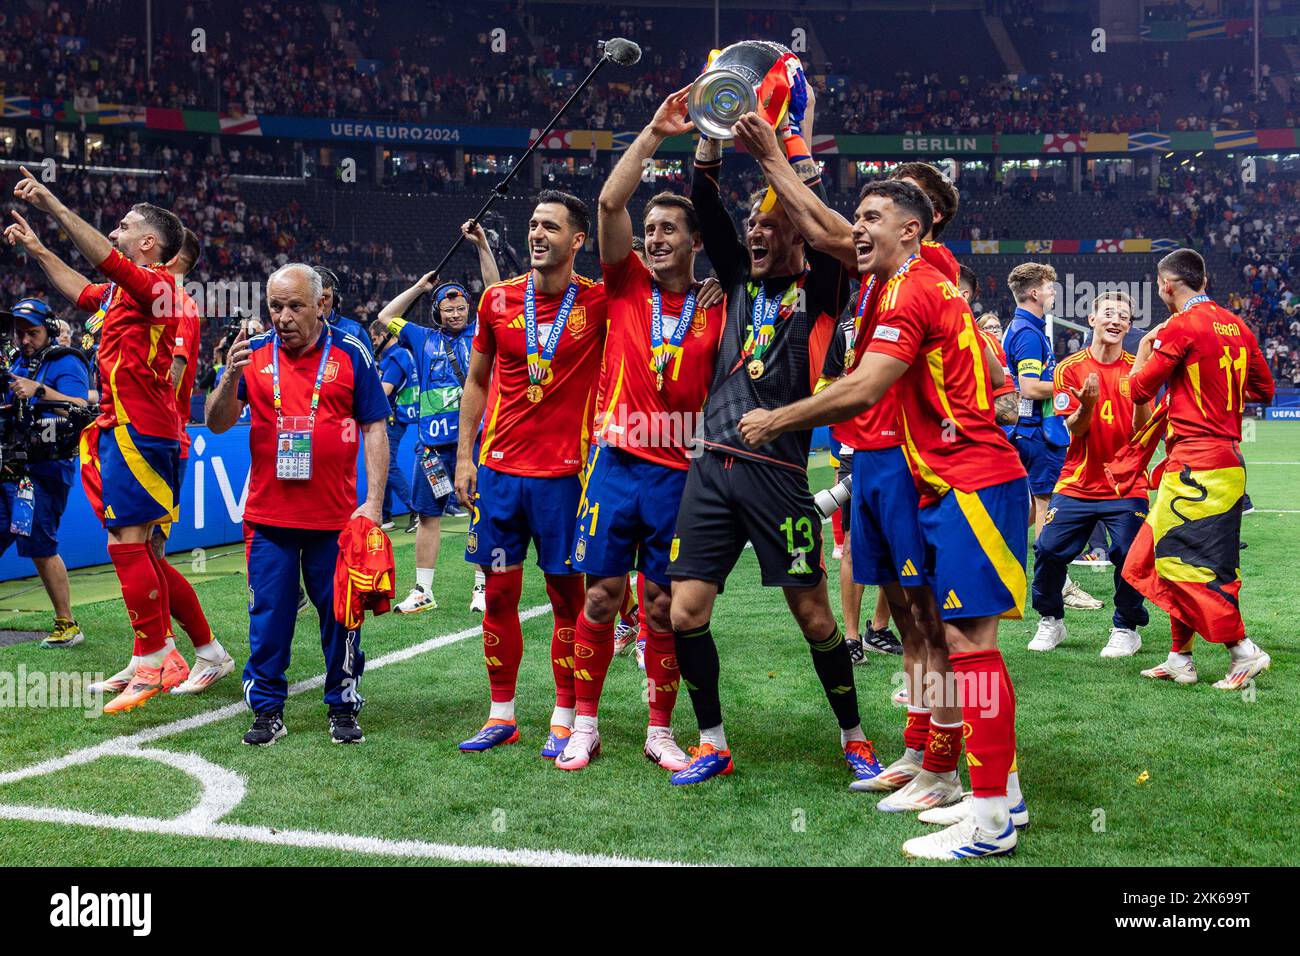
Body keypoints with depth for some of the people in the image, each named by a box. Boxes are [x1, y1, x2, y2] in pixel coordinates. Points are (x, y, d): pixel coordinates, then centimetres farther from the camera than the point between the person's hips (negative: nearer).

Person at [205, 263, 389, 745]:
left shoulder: (351, 354, -1)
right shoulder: (253, 353, 3)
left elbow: (375, 430, 0)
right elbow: (218, 423, 2)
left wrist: (374, 501, -7)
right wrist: (230, 378, -18)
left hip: (336, 517, -1)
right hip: (268, 515, 1)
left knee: (340, 614, 7)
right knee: (268, 614, 5)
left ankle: (343, 708, 20)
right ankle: (267, 710, 17)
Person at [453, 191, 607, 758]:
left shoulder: (599, 302, -4)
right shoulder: (497, 300, 4)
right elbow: (477, 381, 13)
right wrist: (464, 455, 9)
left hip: (564, 472, -2)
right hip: (499, 469, 3)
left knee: (566, 594, 3)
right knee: (499, 594, 7)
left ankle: (566, 718, 16)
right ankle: (502, 715, 20)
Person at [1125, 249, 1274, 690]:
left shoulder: (1180, 328, -12)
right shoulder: (1236, 326, 11)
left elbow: (1139, 390, -6)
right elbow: (1263, 390, 18)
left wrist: (1144, 350, 11)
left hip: (1196, 463, -9)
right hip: (1230, 459, 9)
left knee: (1183, 561, -4)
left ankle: (1243, 651, -4)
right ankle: (1180, 658, 18)